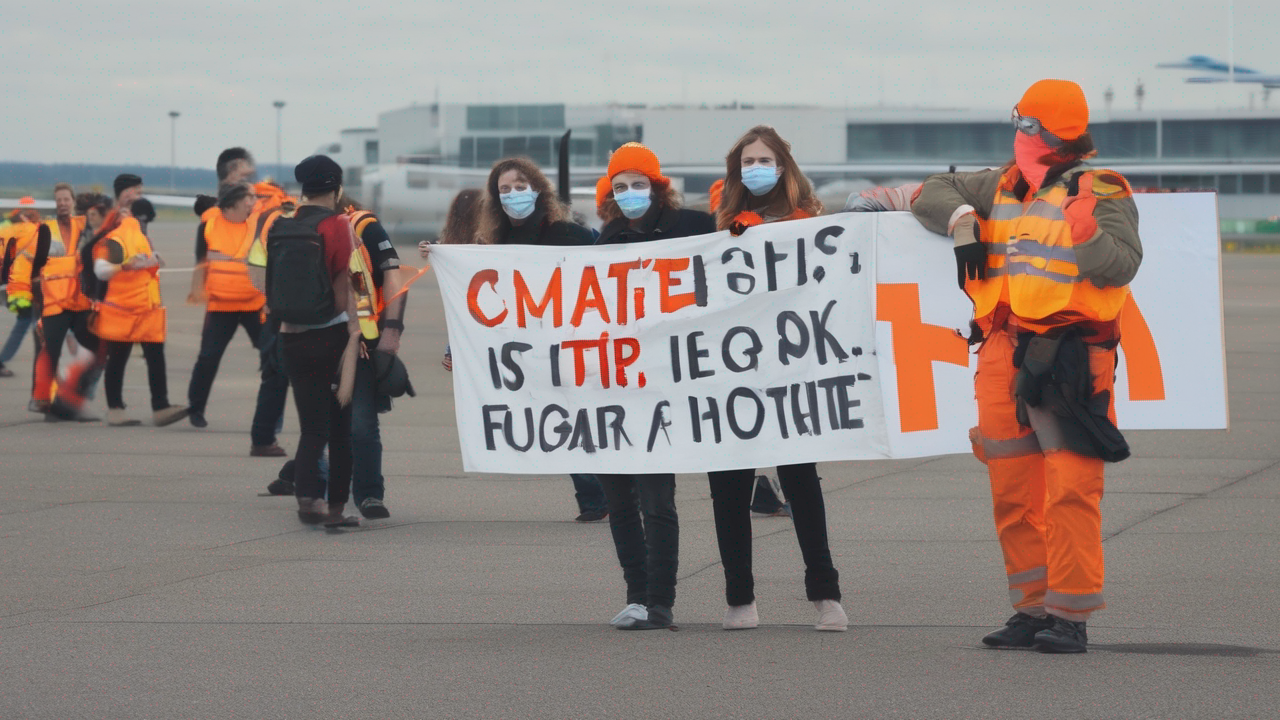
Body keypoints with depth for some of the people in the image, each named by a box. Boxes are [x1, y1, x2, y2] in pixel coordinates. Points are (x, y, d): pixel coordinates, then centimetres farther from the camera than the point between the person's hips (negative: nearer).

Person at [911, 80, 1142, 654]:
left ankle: (1071, 616, -9)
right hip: (1004, 353, 7)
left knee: (1070, 489, -12)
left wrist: (1084, 232, -24)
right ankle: (1033, 608, 16)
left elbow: (1120, 266, -11)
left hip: (1070, 354, -7)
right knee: (1012, 492, 8)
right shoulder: (1004, 186, 18)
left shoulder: (1102, 192, 0)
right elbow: (933, 193, 27)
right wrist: (961, 219, 9)